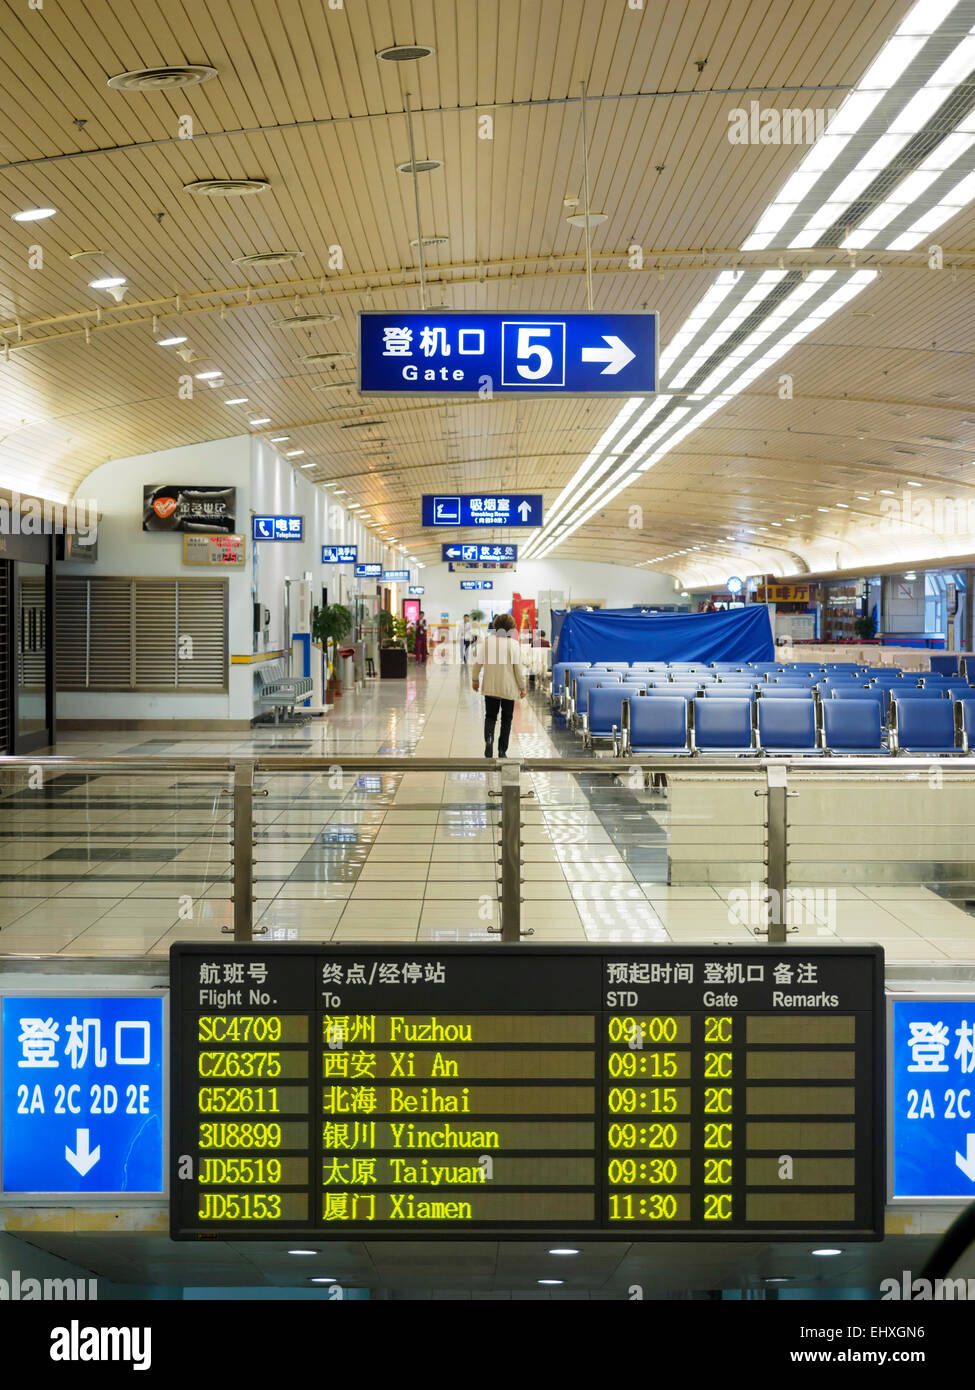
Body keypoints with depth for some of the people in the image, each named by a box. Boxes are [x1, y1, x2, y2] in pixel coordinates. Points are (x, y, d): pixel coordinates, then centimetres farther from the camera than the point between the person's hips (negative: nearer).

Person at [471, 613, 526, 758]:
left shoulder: (488, 640, -6)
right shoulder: (513, 644, -13)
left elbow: (478, 662, -2)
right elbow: (517, 667, -10)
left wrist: (475, 679, 13)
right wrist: (522, 687, 1)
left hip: (490, 687, 2)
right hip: (508, 688, -2)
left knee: (490, 716, 15)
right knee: (506, 719, 11)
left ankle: (489, 737, -14)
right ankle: (502, 751, 10)